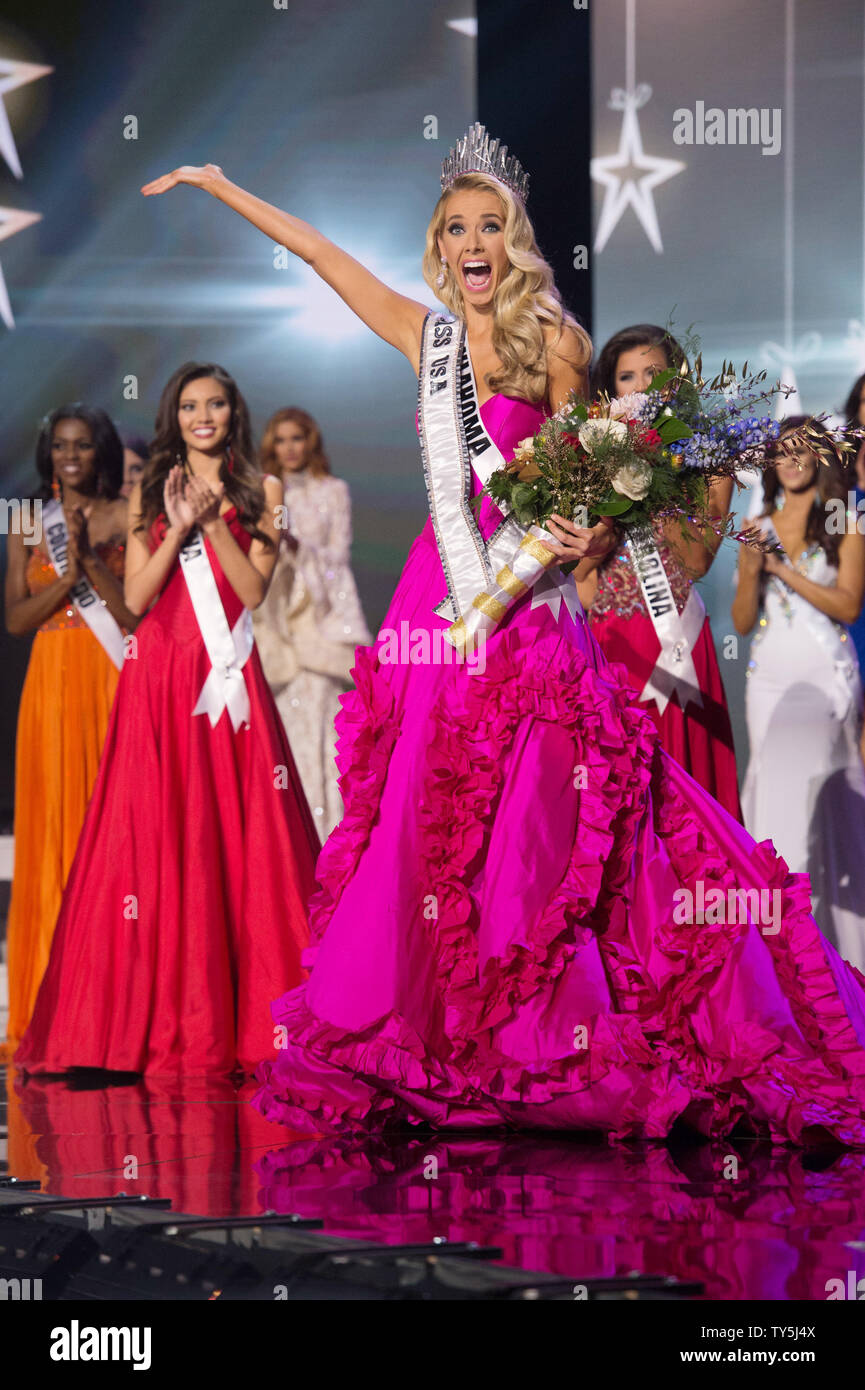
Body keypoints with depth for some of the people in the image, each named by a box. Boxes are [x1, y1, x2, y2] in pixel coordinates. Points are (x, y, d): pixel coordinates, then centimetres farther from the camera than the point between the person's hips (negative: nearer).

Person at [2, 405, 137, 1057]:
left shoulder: (127, 519, 5)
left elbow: (140, 611, -3)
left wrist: (90, 558, -13)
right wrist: (68, 574, -9)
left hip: (115, 683, -2)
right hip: (54, 683, 2)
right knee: (55, 827, -1)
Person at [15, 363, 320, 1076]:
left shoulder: (260, 492, 9)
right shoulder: (149, 494, 13)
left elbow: (255, 590, -2)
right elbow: (136, 597, 4)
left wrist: (212, 521, -10)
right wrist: (178, 528, -7)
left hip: (230, 678, -1)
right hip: (160, 679, 1)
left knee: (239, 835, -6)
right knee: (156, 836, -5)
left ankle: (244, 1018, -2)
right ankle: (160, 1021, -4)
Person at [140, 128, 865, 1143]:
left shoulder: (551, 344, 2)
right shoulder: (426, 334, 12)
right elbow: (316, 251, 21)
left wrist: (586, 533, -17)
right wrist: (217, 186, 28)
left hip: (527, 598, -3)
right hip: (443, 595, 4)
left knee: (527, 823, -6)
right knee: (422, 821, 0)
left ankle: (536, 1047, -1)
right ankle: (428, 1046, 5)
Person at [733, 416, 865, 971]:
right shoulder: (759, 528, 13)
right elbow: (742, 622, 12)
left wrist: (786, 570, -12)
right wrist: (752, 570, -6)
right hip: (769, 677, 4)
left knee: (814, 795, -12)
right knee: (772, 794, -1)